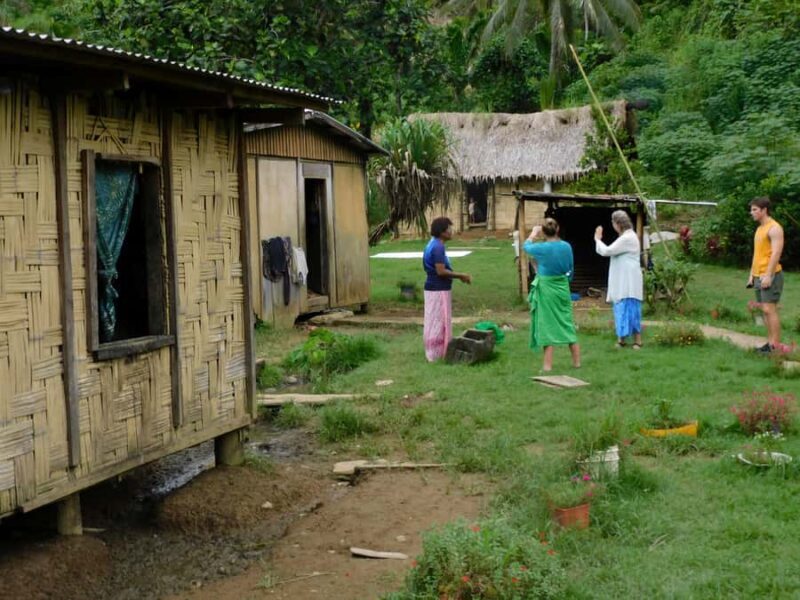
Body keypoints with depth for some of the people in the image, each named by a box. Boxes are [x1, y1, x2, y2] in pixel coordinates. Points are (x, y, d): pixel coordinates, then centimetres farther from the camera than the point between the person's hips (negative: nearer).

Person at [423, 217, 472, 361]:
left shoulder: (434, 245, 13)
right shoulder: (438, 247, -19)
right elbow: (441, 271, -24)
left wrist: (459, 276, 13)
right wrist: (461, 275, -15)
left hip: (435, 288, 10)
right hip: (438, 290, -10)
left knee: (435, 322, 15)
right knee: (438, 321, -3)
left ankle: (435, 352, 22)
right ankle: (436, 354, 3)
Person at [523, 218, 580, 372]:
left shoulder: (541, 248, -15)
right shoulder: (566, 247, -4)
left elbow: (526, 246, 8)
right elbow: (571, 270, 7)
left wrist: (534, 233, 25)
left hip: (546, 288, -4)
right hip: (563, 288, 4)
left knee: (547, 324, 3)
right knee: (567, 323, 13)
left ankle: (548, 364, 3)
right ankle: (577, 361, 18)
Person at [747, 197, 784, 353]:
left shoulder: (774, 228, -12)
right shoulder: (759, 228, 17)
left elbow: (776, 253, -19)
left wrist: (768, 275, -24)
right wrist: (752, 274, 19)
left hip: (770, 275, -9)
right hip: (759, 276, 9)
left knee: (769, 309, -11)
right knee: (765, 310, 8)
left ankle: (775, 345, -10)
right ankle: (770, 342, 11)